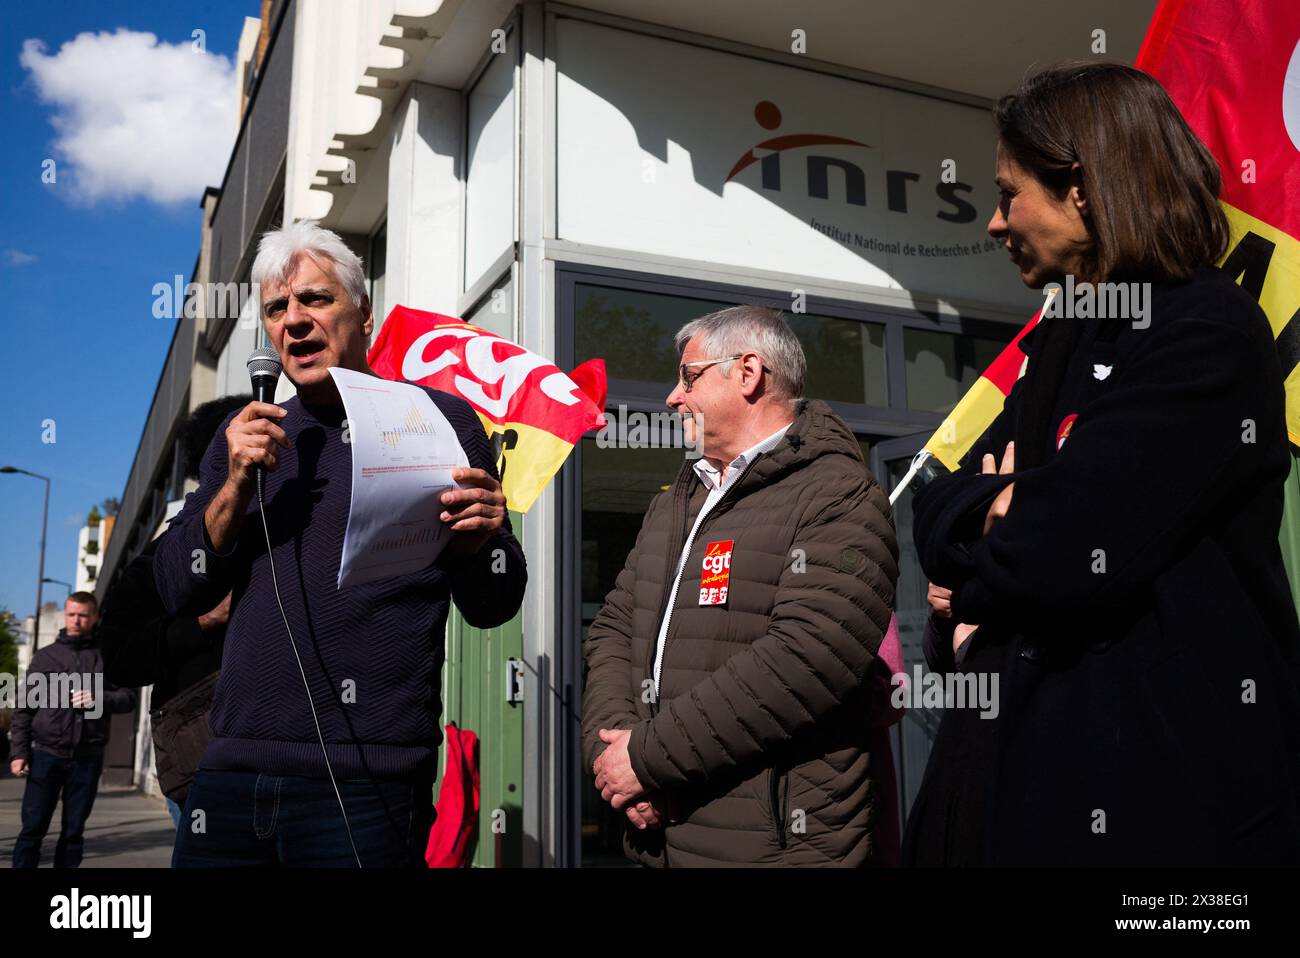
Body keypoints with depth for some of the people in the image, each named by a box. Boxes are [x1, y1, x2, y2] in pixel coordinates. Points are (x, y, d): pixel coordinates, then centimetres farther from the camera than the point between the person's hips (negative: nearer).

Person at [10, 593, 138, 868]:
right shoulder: (45, 656, 8)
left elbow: (129, 697, 3)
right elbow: (24, 709, 6)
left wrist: (99, 700, -16)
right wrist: (19, 752, -2)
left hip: (87, 758, 0)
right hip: (46, 755, 0)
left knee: (74, 832, 6)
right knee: (32, 829, -1)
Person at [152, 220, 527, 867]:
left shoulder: (440, 419, 0)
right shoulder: (246, 433, 13)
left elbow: (491, 607, 1)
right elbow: (178, 593, 8)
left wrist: (475, 540, -20)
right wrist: (235, 485, -7)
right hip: (230, 770, 4)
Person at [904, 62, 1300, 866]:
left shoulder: (1206, 335, -15)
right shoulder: (1066, 341, 13)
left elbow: (1058, 560, -25)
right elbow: (937, 513, 8)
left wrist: (980, 572, -3)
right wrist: (1004, 512, -14)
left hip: (1164, 776, -8)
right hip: (1032, 747, 8)